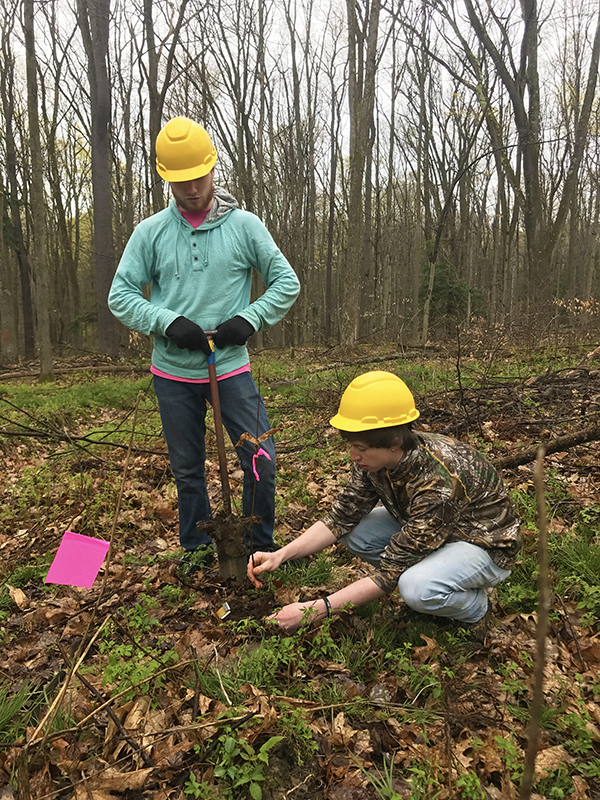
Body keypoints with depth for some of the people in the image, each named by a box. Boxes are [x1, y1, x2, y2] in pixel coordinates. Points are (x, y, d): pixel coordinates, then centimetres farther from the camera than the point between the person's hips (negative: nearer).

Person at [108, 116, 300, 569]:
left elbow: (287, 284, 3)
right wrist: (168, 322, -15)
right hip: (173, 372, 1)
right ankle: (197, 546, 32)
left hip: (231, 366, -1)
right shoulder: (150, 232, 1)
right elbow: (121, 294, 1)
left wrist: (248, 320, -11)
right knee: (187, 467, 12)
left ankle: (260, 546, 18)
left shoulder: (244, 225, -1)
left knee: (261, 458, -5)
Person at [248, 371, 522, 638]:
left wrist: (316, 609, -35)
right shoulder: (374, 459, -17)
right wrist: (281, 554, -24)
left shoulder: (440, 483, -38)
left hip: (485, 543, -7)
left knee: (417, 589, -35)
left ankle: (476, 607, -2)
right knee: (353, 531, -13)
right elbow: (341, 516, -10)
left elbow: (391, 571, -34)